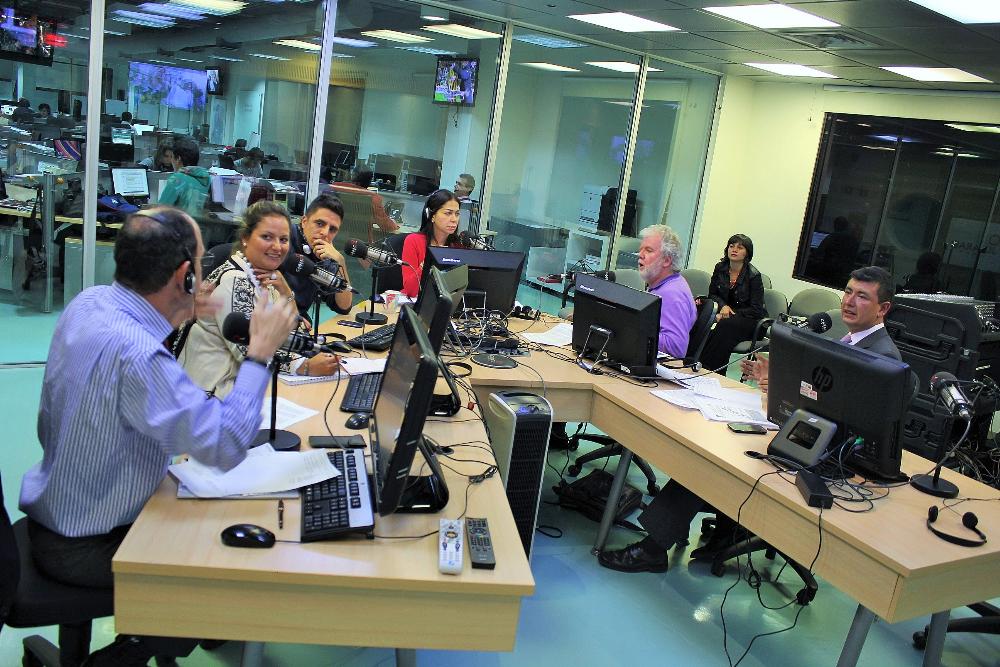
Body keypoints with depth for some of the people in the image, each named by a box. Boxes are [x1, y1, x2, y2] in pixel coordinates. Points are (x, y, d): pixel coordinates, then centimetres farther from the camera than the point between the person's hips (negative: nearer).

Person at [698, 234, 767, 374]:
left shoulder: (753, 275, -11)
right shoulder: (720, 268, 4)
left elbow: (756, 310, -11)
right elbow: (712, 294, 13)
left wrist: (728, 314, -17)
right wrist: (723, 306, -9)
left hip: (749, 320, -4)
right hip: (725, 311, 4)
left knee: (725, 326, -37)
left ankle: (712, 373, -37)